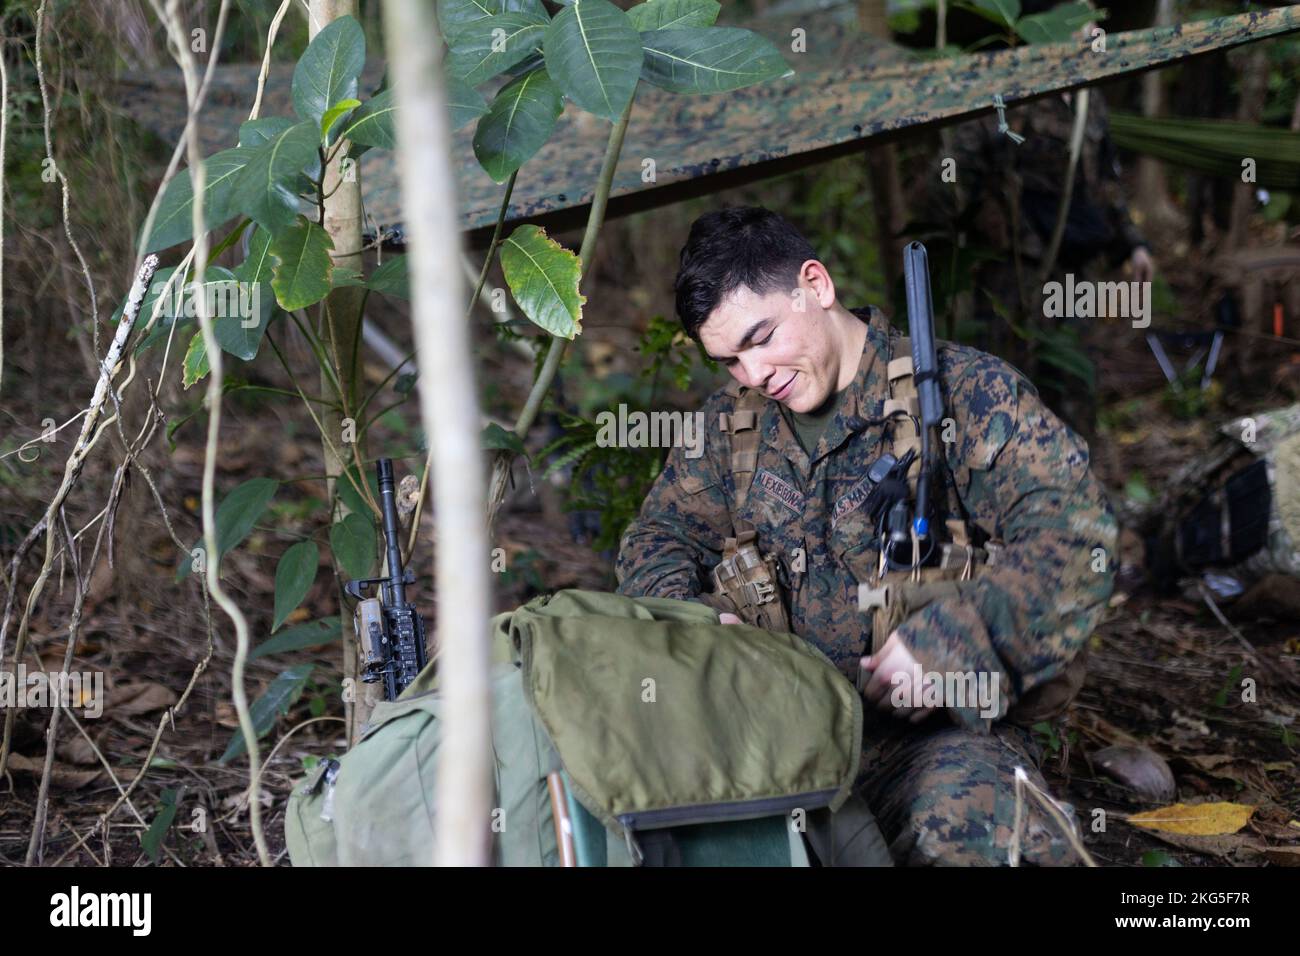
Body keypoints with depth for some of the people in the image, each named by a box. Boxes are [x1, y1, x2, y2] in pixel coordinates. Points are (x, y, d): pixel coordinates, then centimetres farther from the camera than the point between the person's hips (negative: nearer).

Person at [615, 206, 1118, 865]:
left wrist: (949, 643, -27)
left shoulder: (967, 393, -5)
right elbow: (658, 535, 21)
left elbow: (1074, 534, -15)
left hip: (933, 729, -5)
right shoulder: (733, 423, 13)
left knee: (963, 821, -39)